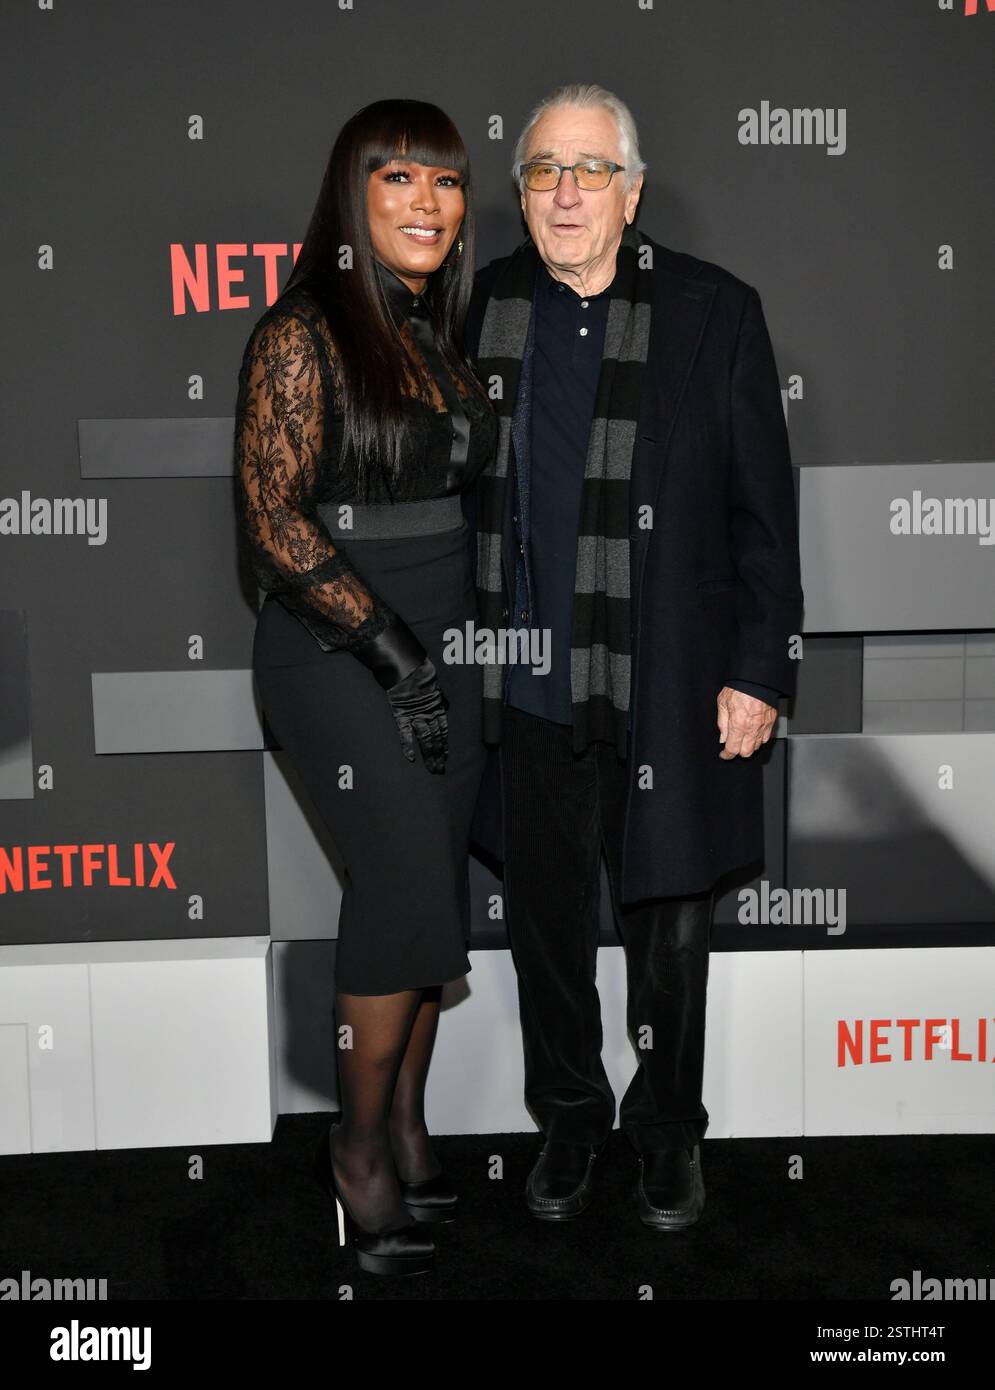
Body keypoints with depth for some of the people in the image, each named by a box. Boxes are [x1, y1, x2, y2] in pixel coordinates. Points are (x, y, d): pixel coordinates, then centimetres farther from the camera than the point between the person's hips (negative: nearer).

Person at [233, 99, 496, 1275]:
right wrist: (391, 649, -16)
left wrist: (459, 636, 13)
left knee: (428, 884, 6)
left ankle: (404, 1126, 20)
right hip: (332, 649, -6)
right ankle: (360, 1145, 2)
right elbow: (274, 522, -14)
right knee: (409, 869, -16)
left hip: (441, 639, 7)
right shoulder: (302, 335, -8)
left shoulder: (439, 338, 13)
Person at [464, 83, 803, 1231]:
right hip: (526, 692, 3)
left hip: (667, 694, -2)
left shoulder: (714, 312, -5)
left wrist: (760, 672, -7)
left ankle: (668, 1125, 35)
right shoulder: (482, 309, 3)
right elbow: (456, 497, 10)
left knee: (667, 929, 12)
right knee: (544, 920, 15)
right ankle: (570, 1115, 37)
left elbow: (765, 510, -3)